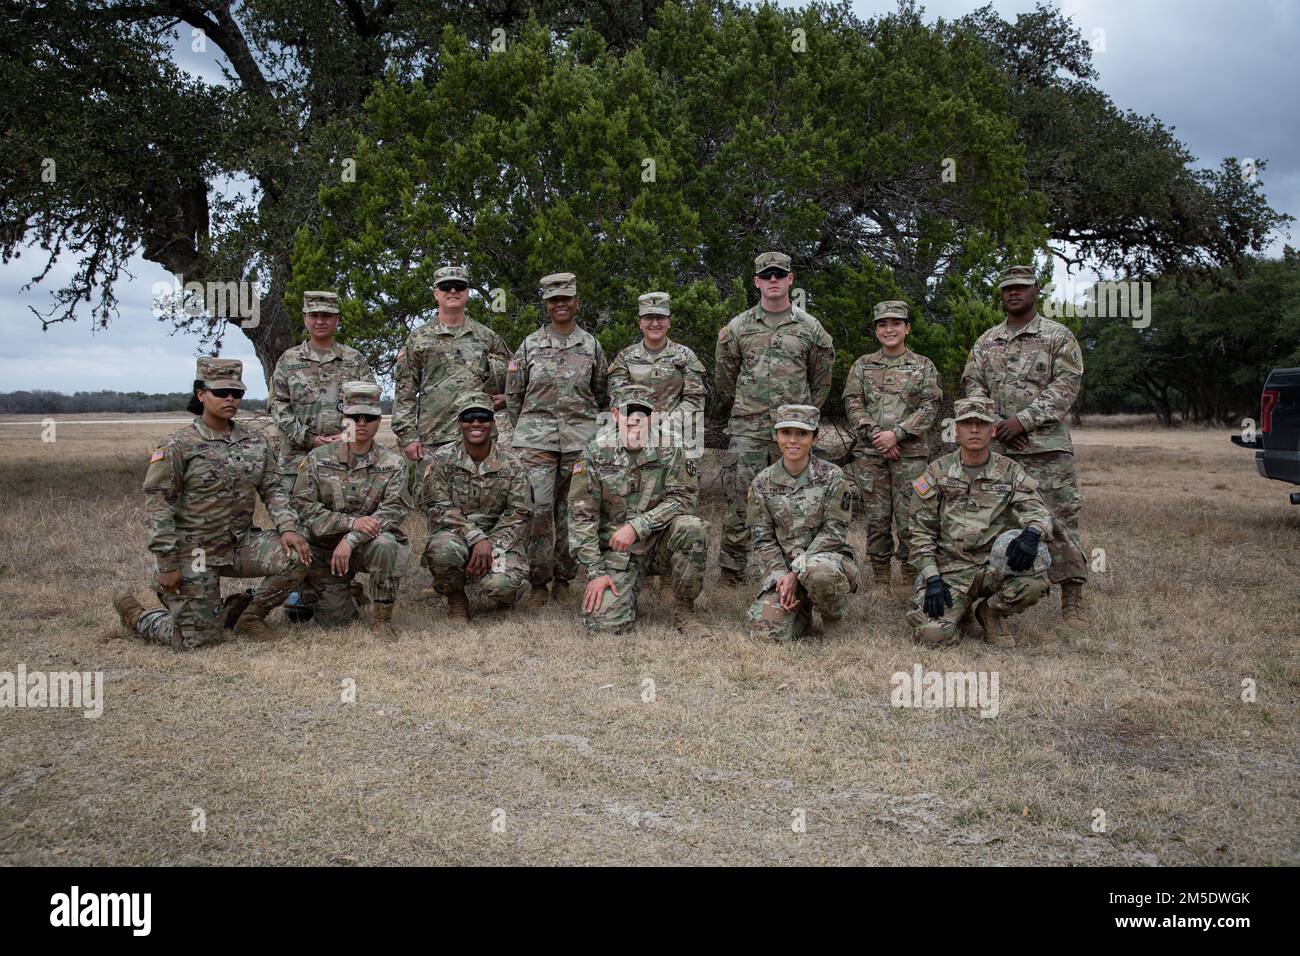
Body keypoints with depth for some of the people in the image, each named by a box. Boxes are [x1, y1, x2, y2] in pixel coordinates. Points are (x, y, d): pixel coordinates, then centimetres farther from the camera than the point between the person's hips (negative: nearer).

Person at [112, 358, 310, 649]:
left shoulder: (256, 441, 5)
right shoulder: (178, 445, -11)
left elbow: (273, 489, 5)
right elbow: (158, 504, -12)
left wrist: (288, 527, -14)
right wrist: (167, 564, -15)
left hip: (241, 543, 5)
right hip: (194, 553, -5)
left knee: (296, 556, -19)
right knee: (198, 638, -3)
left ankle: (252, 615, 6)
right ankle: (135, 616, 28)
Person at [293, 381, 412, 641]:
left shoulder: (393, 464, -3)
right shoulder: (318, 459, -1)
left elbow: (394, 510, -15)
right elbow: (304, 506, -10)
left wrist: (352, 538, -29)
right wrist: (351, 522, -24)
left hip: (369, 544, -1)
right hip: (326, 548, 1)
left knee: (386, 544, -36)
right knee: (333, 619, -6)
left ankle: (382, 618, -17)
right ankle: (345, 594, 32)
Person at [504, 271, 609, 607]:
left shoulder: (591, 344, 9)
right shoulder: (530, 344, 6)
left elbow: (602, 392, 18)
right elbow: (512, 393, 12)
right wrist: (524, 430, 10)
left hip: (580, 437, 1)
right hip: (537, 437, -1)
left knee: (571, 508, 4)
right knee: (539, 508, -8)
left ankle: (563, 578, 15)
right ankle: (539, 582, 1)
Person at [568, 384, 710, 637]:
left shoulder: (671, 448, -6)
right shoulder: (596, 452, -6)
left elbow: (683, 498, -11)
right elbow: (581, 515, -5)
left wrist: (637, 526, -23)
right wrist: (595, 572, -11)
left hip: (659, 543, 0)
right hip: (616, 550, 0)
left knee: (692, 528, -31)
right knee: (605, 621, -19)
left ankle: (684, 610, -10)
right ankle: (628, 590, 20)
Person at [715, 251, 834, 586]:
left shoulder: (810, 327, 7)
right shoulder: (738, 327, 6)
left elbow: (820, 379, 16)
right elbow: (724, 377, 15)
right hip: (747, 430, 0)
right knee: (739, 500, -4)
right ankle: (730, 570, 5)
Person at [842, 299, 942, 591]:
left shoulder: (924, 366, 8)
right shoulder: (863, 365, 12)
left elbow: (929, 408, 0)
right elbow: (852, 403, 4)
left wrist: (896, 434, -12)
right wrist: (875, 433, -11)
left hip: (910, 452, -1)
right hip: (869, 452, 1)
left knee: (909, 518, -5)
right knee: (876, 519, 3)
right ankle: (880, 582, 13)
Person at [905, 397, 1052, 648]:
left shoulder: (1011, 472, 6)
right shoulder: (937, 473, 3)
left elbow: (1037, 510, -6)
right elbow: (921, 532, 2)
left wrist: (1032, 533, -31)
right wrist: (932, 578, -10)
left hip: (996, 566, 1)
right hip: (950, 569, -1)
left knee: (1034, 580, -31)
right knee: (933, 633, -24)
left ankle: (992, 612, 3)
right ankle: (960, 610, 15)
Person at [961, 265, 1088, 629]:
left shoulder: (1059, 336, 3)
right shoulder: (985, 342, 16)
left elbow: (1066, 385, -7)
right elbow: (972, 385, 10)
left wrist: (1023, 420, -16)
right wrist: (995, 423, -7)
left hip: (1047, 447, -4)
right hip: (996, 447, 4)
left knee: (1060, 519, -6)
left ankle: (1072, 601, 0)